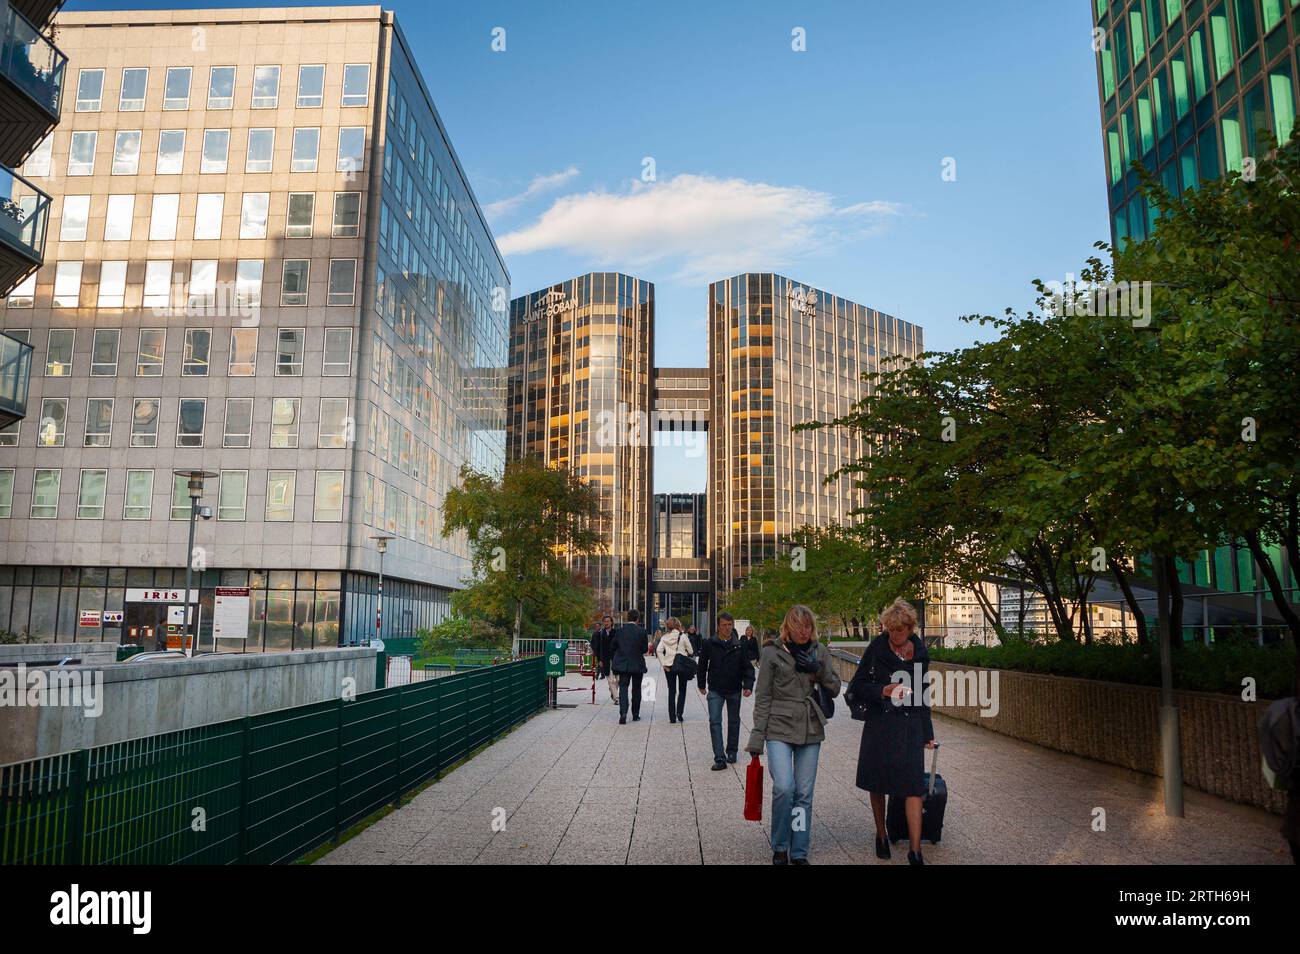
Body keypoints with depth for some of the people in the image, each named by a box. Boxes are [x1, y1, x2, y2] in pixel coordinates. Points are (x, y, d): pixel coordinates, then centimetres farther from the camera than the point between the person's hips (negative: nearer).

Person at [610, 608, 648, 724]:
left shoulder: (619, 630, -4)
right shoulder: (641, 631, -11)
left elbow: (613, 646, 4)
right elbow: (645, 649, -7)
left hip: (623, 664, 1)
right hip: (638, 664, -1)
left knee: (623, 688, 2)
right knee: (636, 690, 13)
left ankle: (623, 713, -17)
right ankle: (635, 715, 20)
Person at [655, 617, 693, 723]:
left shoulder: (664, 637, 0)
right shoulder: (683, 636, -9)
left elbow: (658, 651, -9)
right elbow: (690, 651, -4)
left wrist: (663, 664, -5)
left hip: (669, 667, 2)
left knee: (671, 691, 10)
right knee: (682, 690, 13)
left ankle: (672, 717, 8)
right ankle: (680, 713, 0)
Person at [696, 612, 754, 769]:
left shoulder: (739, 646, -4)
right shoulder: (709, 644, -5)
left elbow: (747, 667, 0)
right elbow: (702, 666, 7)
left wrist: (748, 685, -12)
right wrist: (701, 684, 13)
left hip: (734, 690, 2)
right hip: (715, 690, -1)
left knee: (734, 721, 15)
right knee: (715, 722, -11)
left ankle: (732, 751, 34)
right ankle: (720, 758, -11)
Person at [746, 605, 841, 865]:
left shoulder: (819, 651, 6)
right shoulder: (772, 652, -3)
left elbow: (834, 689, 9)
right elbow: (762, 697, -1)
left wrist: (818, 669, -10)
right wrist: (757, 738, -3)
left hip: (811, 729, 3)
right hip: (779, 727, -3)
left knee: (804, 793, 5)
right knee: (784, 787, -16)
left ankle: (799, 852, 18)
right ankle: (780, 847, 5)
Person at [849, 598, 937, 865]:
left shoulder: (920, 653, 4)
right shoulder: (877, 648, -5)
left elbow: (922, 693, 15)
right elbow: (858, 685, -1)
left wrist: (928, 732, 19)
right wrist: (883, 691, -18)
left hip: (910, 725, 1)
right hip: (879, 725, -1)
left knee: (914, 785, -7)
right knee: (878, 783, 9)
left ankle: (915, 851, -2)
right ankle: (881, 835, 31)